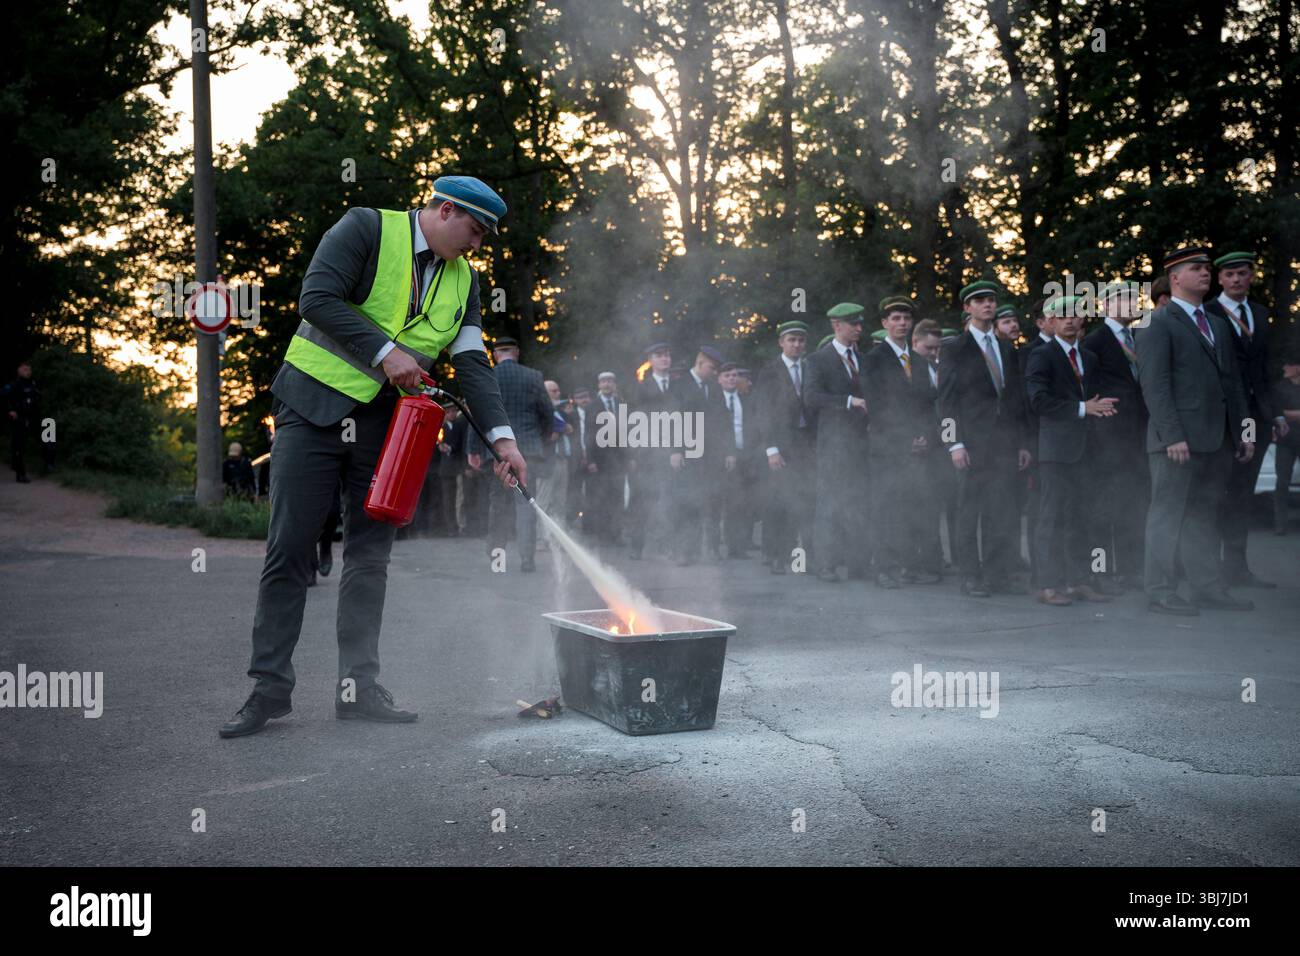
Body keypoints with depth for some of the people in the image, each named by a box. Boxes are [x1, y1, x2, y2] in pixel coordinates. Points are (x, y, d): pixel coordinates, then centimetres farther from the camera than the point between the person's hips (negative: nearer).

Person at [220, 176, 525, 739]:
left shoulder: (462, 281, 11)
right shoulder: (367, 228, -6)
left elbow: (472, 364, 5)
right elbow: (317, 299, -17)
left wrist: (501, 437, -6)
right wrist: (385, 352, -19)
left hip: (384, 424, 5)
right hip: (316, 407, -5)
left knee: (370, 558, 4)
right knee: (288, 552, -4)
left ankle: (359, 687, 11)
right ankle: (270, 687, 3)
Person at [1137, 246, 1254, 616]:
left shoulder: (1218, 325, 21)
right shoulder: (1157, 324, -4)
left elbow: (1233, 382, 20)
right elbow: (1155, 385, -12)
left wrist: (1243, 431, 12)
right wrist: (1172, 435, -19)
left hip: (1217, 439, 7)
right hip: (1179, 439, -7)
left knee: (1204, 515, 11)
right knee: (1169, 514, -2)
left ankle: (1208, 587, 15)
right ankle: (1161, 592, 2)